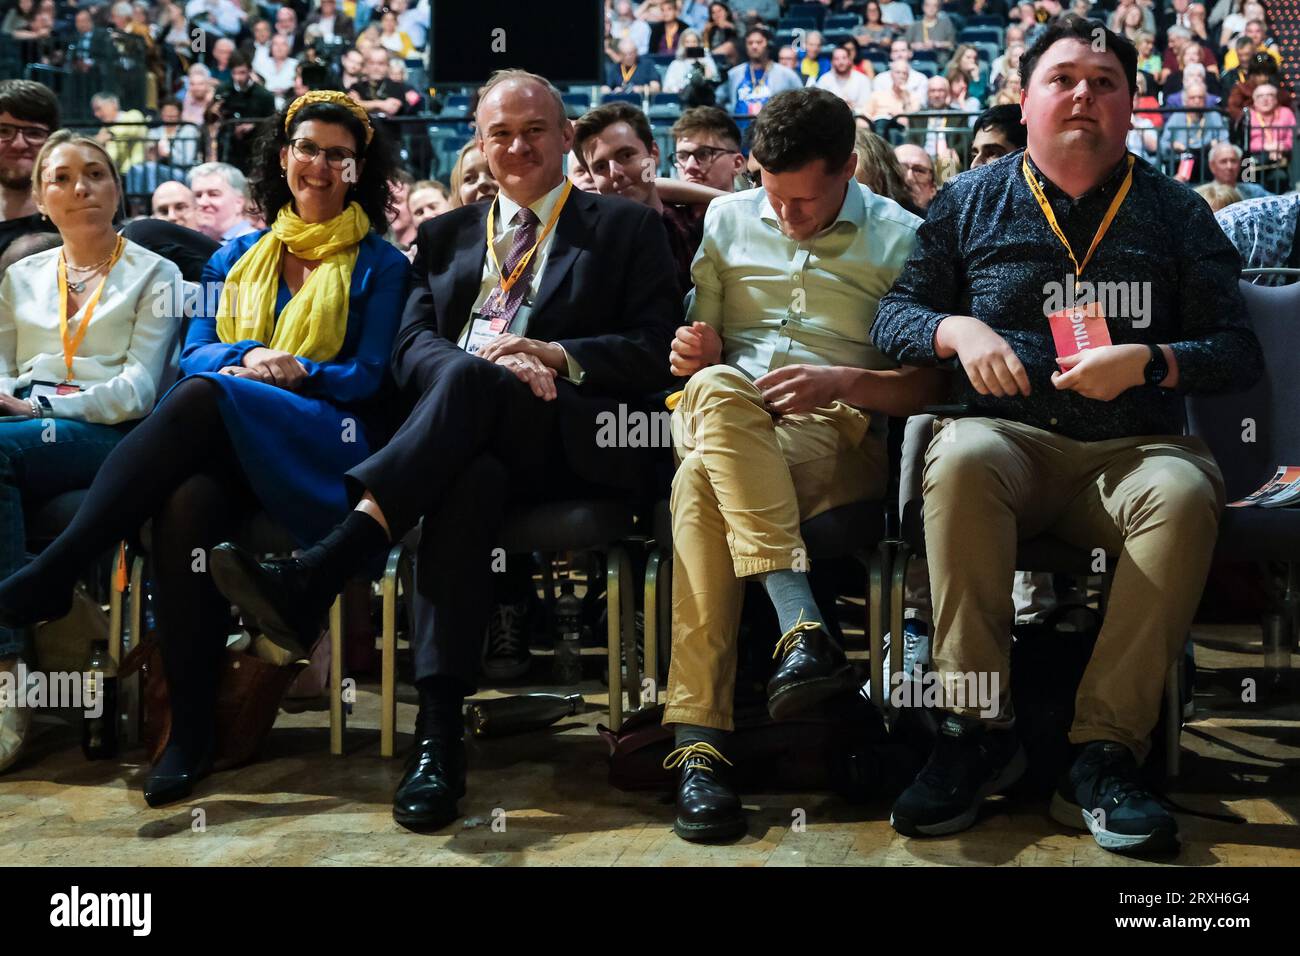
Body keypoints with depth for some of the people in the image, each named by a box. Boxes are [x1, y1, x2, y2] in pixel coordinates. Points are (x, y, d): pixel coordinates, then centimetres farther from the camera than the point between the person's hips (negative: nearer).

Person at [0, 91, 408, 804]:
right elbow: (195, 350, 14)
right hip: (218, 447, 3)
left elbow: (367, 376, 5)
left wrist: (290, 371, -12)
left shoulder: (377, 265, 14)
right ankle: (191, 726, -32)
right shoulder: (237, 257, 24)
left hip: (321, 448, -3)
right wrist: (247, 359, -9)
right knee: (184, 506, -35)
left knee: (204, 395, -35)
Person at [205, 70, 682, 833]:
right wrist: (484, 362, -10)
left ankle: (314, 576, -42)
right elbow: (412, 348, 12)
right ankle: (439, 730, -42)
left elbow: (658, 349, 5)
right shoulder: (446, 235, 26)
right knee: (469, 477, -36)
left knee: (470, 381, -34)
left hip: (575, 444, -2)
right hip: (467, 439, 2)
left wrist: (554, 356, -10)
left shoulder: (627, 228, 17)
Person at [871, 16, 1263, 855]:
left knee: (1185, 491, -34)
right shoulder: (969, 203, 15)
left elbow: (1240, 352, 8)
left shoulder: (1178, 213, 13)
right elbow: (892, 318, 13)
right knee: (961, 458, -35)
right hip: (1011, 439, 0)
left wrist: (1148, 363, -11)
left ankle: (1104, 754, -28)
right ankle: (979, 727, -27)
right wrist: (956, 330, -9)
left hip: (1131, 450, 0)